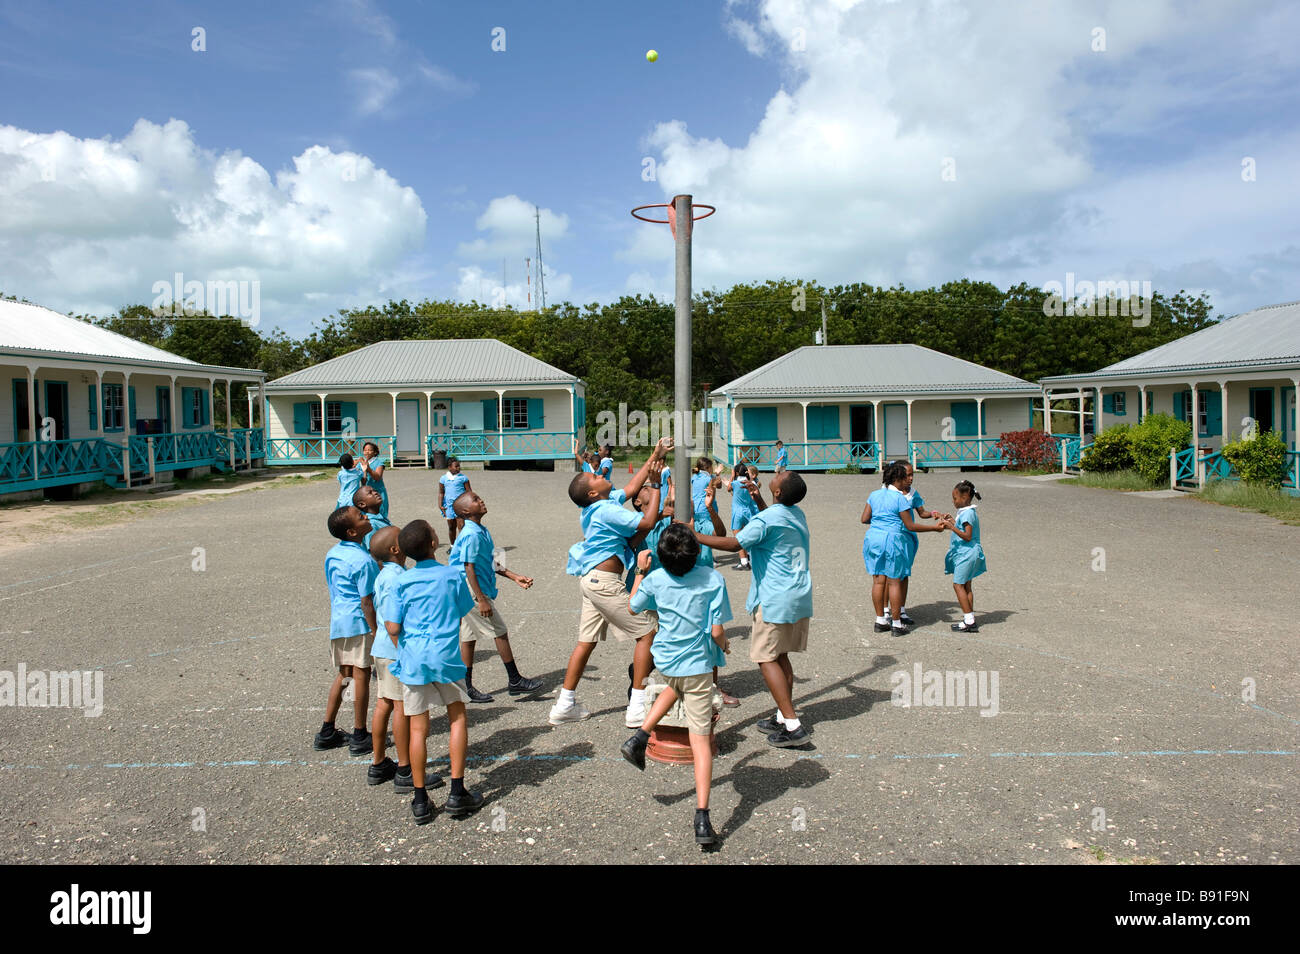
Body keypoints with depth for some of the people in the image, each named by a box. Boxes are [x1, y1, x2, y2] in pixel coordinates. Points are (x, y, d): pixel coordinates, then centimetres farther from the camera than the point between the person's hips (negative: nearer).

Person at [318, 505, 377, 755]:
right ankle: (360, 737, 11)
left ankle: (327, 732, 24)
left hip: (337, 621, 8)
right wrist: (376, 632, -13)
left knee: (343, 674, 18)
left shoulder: (332, 554, 7)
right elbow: (366, 601, -18)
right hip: (358, 623, -8)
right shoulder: (363, 560, -19)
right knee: (361, 676, 2)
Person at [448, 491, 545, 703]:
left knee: (469, 638, 12)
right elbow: (469, 568, -21)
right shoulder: (472, 535, -19)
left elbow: (490, 564, 18)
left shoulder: (481, 531, 11)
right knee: (500, 633, -1)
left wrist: (515, 577, 16)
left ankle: (467, 688, 19)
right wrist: (482, 600, -22)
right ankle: (515, 681, 8)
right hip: (473, 591, -9)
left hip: (469, 594, 9)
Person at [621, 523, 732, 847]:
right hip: (698, 665, -3)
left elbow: (632, 607, 12)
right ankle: (702, 818, -5)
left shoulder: (655, 579, -7)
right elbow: (717, 631, -14)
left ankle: (640, 737, 23)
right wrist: (723, 647, 8)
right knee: (700, 740, 1)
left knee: (675, 686, 39)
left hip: (665, 659, 3)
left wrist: (640, 571, 21)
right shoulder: (713, 580, -14)